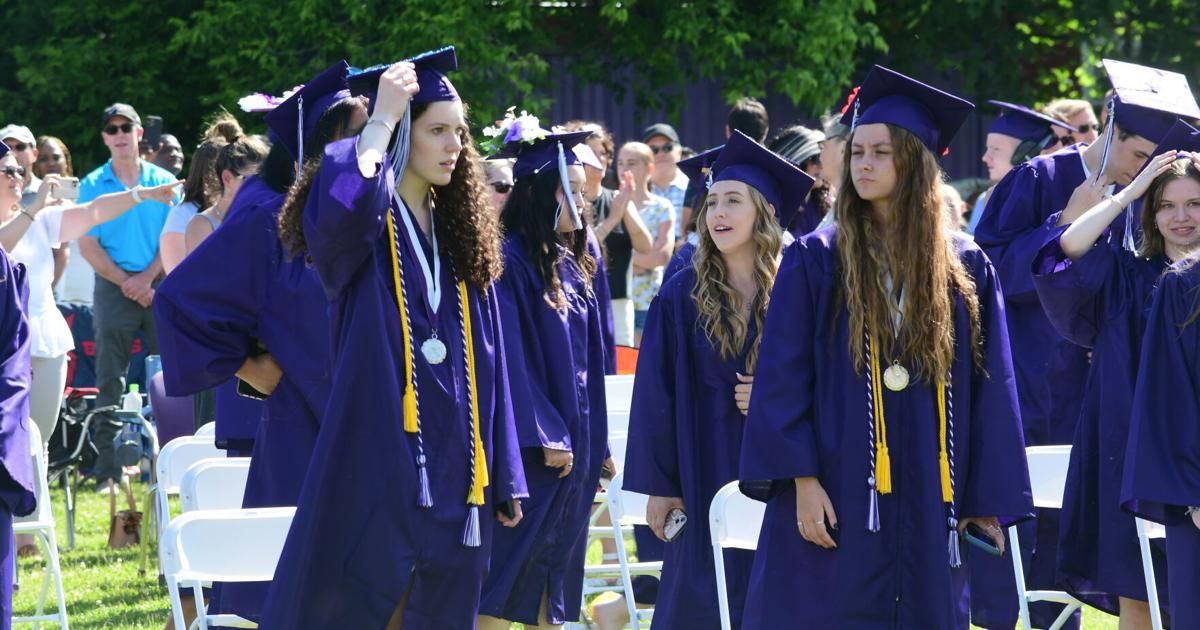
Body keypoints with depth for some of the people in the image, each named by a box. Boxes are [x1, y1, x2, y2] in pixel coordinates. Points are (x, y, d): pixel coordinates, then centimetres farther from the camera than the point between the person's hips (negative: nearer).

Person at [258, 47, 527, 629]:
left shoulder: (461, 234, 13)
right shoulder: (360, 217, -5)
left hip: (453, 472, 6)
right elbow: (338, 212, -34)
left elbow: (486, 366, 14)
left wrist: (504, 478, 11)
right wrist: (380, 119, -21)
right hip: (375, 465, -6)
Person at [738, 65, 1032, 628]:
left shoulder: (966, 270, 7)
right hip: (837, 500, -2)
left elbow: (990, 391, 8)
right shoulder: (814, 261, 1)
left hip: (928, 509, 2)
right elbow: (782, 379, -3)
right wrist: (802, 480, -12)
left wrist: (988, 500, 3)